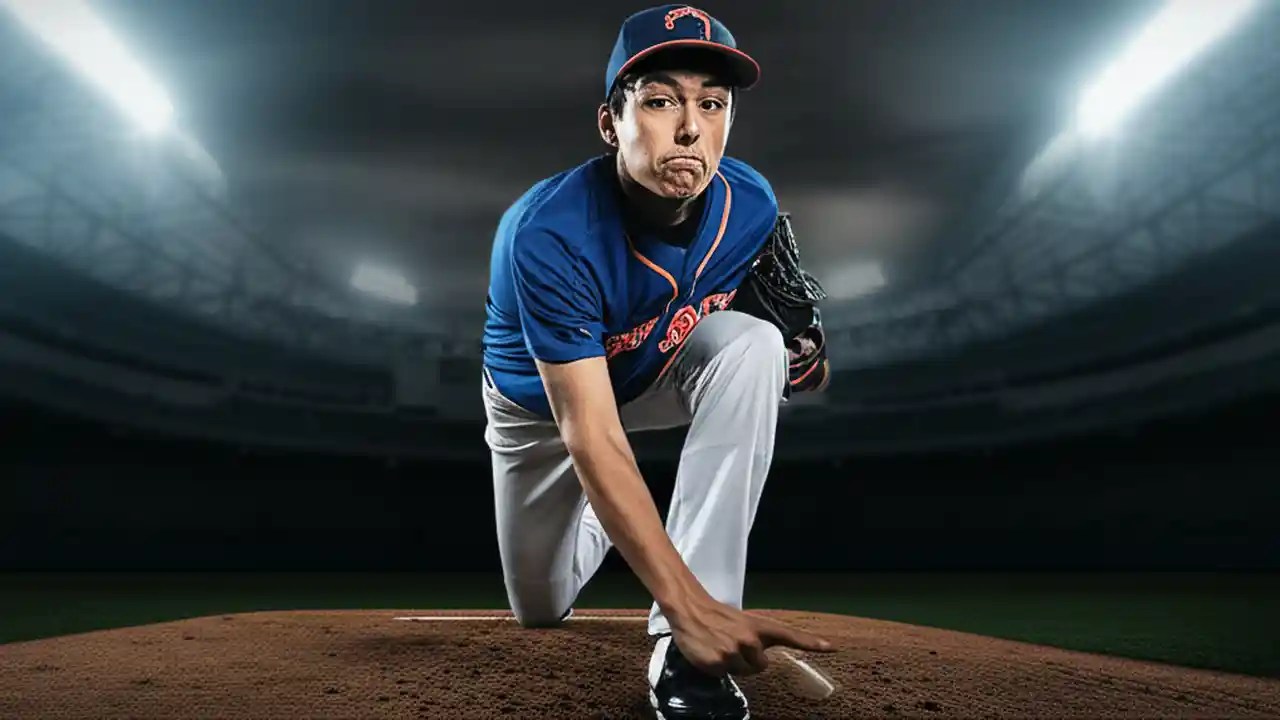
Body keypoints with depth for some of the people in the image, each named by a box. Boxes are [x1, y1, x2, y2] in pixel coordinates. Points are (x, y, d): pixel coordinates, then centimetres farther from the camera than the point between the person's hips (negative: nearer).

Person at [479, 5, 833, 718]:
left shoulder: (752, 204, -24)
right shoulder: (546, 236, -40)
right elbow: (591, 438, -43)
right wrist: (690, 603, -50)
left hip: (658, 372, 3)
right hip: (539, 404, -2)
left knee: (753, 345, -30)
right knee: (541, 609, 5)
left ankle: (685, 650, -30)